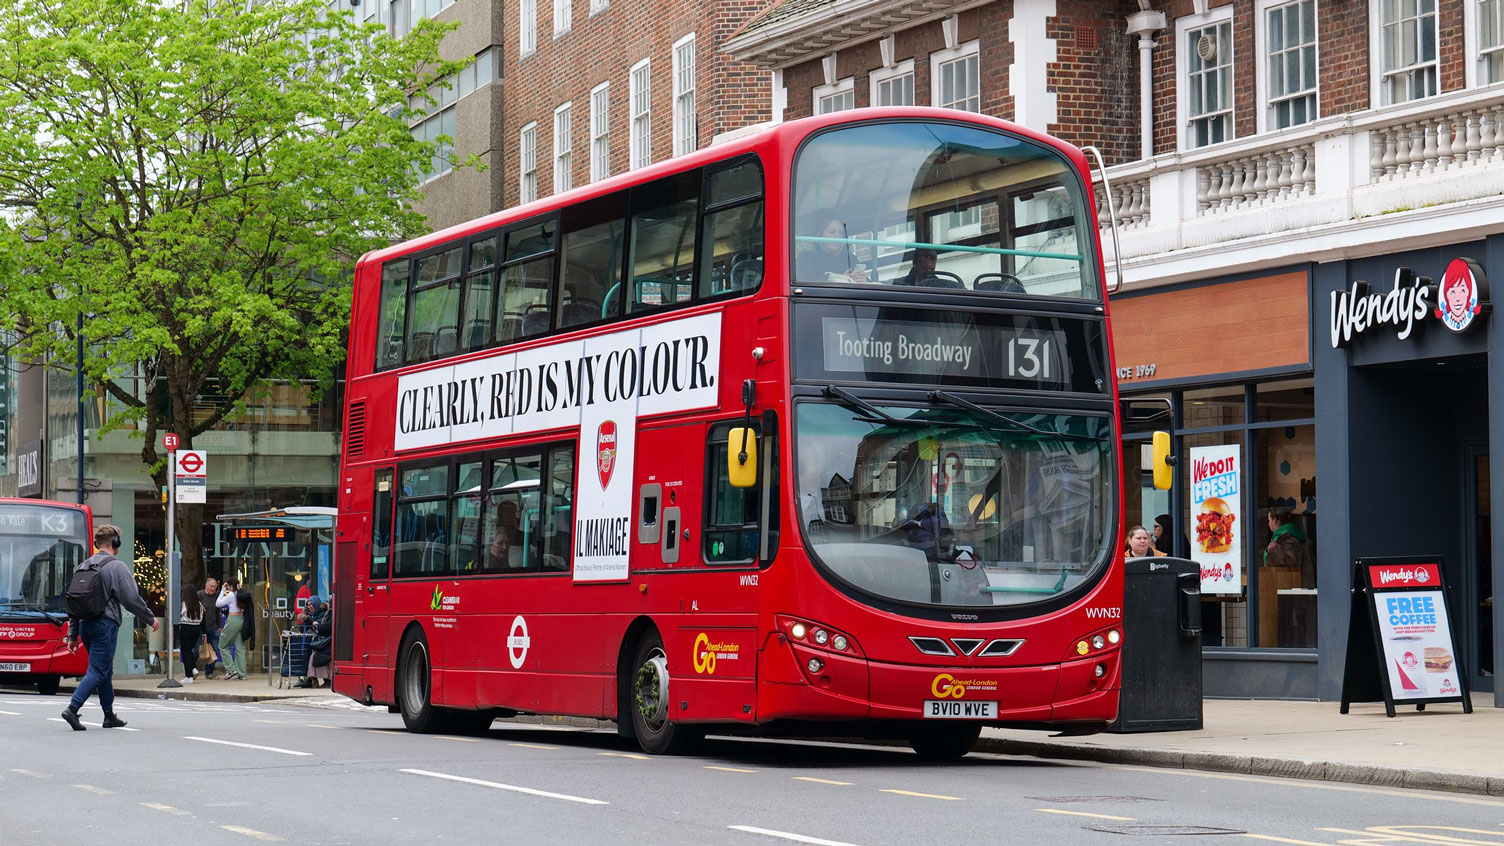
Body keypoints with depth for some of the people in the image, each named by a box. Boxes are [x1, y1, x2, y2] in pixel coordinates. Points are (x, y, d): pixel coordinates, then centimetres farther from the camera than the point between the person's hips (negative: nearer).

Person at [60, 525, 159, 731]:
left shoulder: (82, 567, 14)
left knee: (105, 670, 17)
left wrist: (72, 635, 18)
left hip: (85, 624, 8)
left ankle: (109, 715, 22)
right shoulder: (116, 567, -8)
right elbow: (132, 599, -11)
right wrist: (151, 619, 4)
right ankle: (72, 709, -20)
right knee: (98, 671, -6)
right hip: (105, 624, -8)